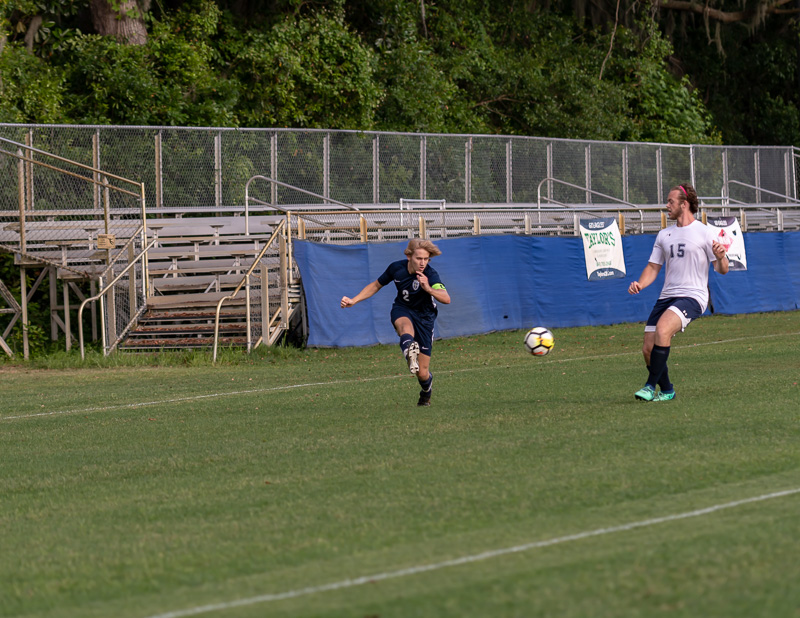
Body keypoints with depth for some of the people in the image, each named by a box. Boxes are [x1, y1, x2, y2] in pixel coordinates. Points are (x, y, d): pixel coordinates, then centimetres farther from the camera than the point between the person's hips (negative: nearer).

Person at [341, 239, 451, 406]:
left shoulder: (430, 275, -26)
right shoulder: (396, 268, -13)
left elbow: (446, 299, -42)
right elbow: (376, 285, 8)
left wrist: (428, 289, -60)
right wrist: (353, 301, 0)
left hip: (424, 317, -1)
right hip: (402, 310, 2)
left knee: (422, 373, -2)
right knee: (406, 328, -41)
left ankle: (426, 393, 34)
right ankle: (409, 353, -75)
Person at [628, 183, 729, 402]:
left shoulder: (703, 233, -1)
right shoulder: (664, 235, 16)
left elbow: (722, 269, -1)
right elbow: (653, 267, 19)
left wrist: (720, 258, -24)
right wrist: (639, 285, -1)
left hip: (692, 296, -6)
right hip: (667, 297, 6)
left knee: (662, 329, -32)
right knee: (648, 349, -5)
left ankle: (651, 386, -24)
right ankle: (666, 391, 18)